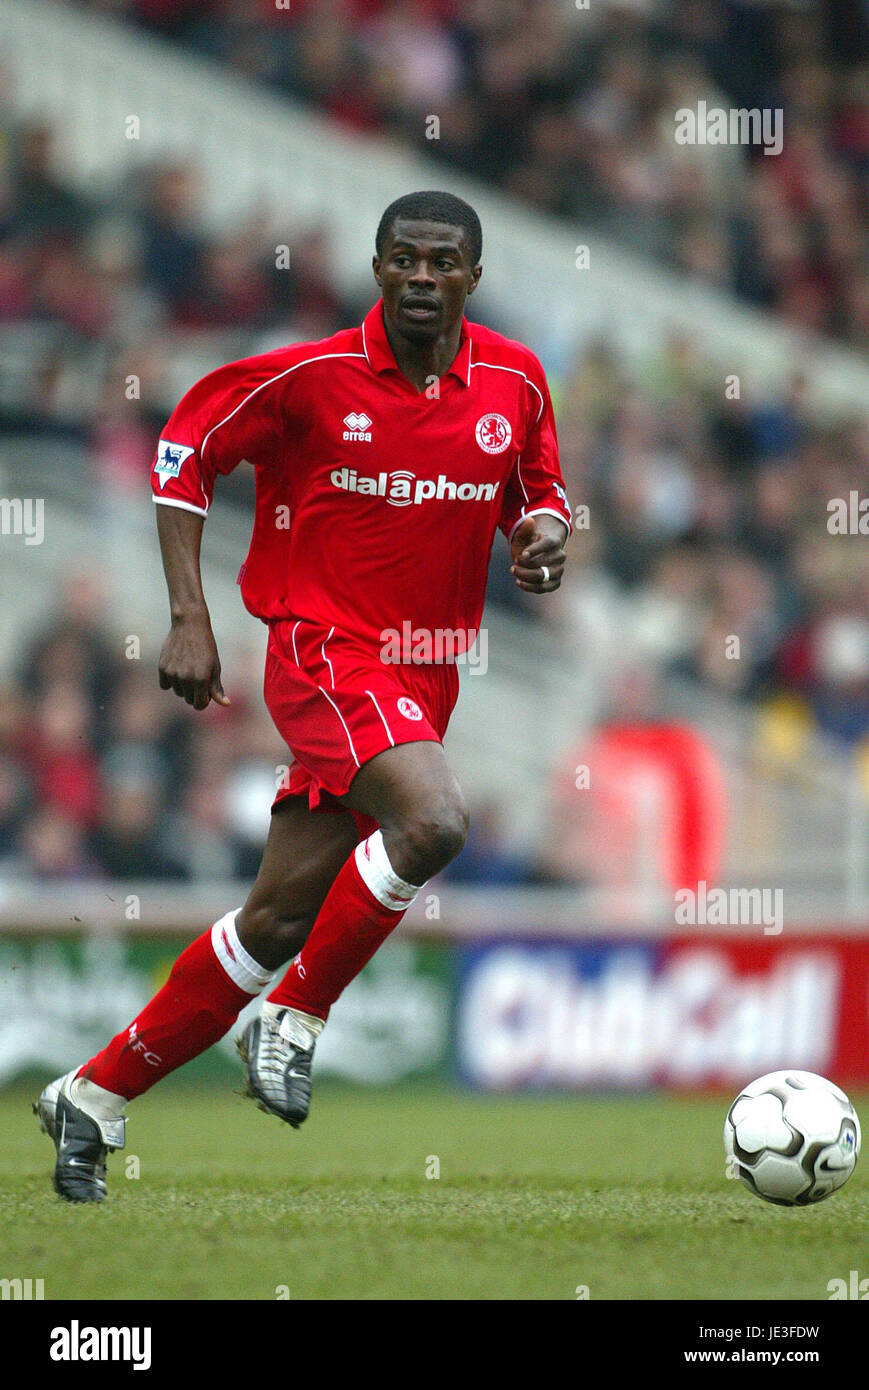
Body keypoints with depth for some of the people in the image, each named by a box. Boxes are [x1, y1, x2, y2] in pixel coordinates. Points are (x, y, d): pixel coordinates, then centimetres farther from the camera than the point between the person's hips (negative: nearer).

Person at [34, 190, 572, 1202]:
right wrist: (189, 617, -6)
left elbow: (538, 492, 19)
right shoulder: (312, 376, -9)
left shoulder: (514, 381, 3)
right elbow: (184, 449, 1)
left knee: (280, 919, 5)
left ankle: (94, 1096, 17)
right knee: (431, 822, -31)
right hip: (325, 651, -5)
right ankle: (294, 1021, -12)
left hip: (424, 678, 5)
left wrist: (545, 535, -6)